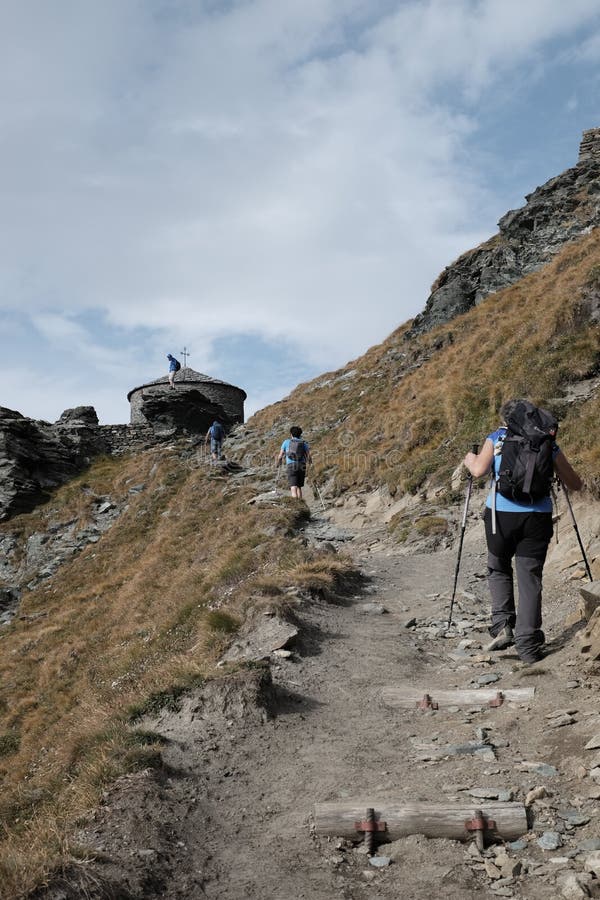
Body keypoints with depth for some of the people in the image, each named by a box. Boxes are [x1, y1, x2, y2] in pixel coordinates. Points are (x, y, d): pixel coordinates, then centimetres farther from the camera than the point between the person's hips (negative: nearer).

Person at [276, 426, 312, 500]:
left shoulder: (286, 442, 12)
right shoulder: (304, 443, 15)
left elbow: (280, 456, 11)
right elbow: (309, 457, 6)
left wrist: (278, 463, 32)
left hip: (291, 467, -2)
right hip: (302, 467, 3)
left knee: (293, 488, -12)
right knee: (299, 487, 19)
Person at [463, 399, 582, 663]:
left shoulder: (497, 438, 6)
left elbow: (479, 470, -10)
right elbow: (575, 485, 14)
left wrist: (470, 460, 12)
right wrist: (557, 472, 35)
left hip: (501, 513, -1)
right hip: (538, 515, 1)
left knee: (498, 569, 20)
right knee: (530, 578, 6)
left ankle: (503, 626, 6)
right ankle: (528, 646, 4)